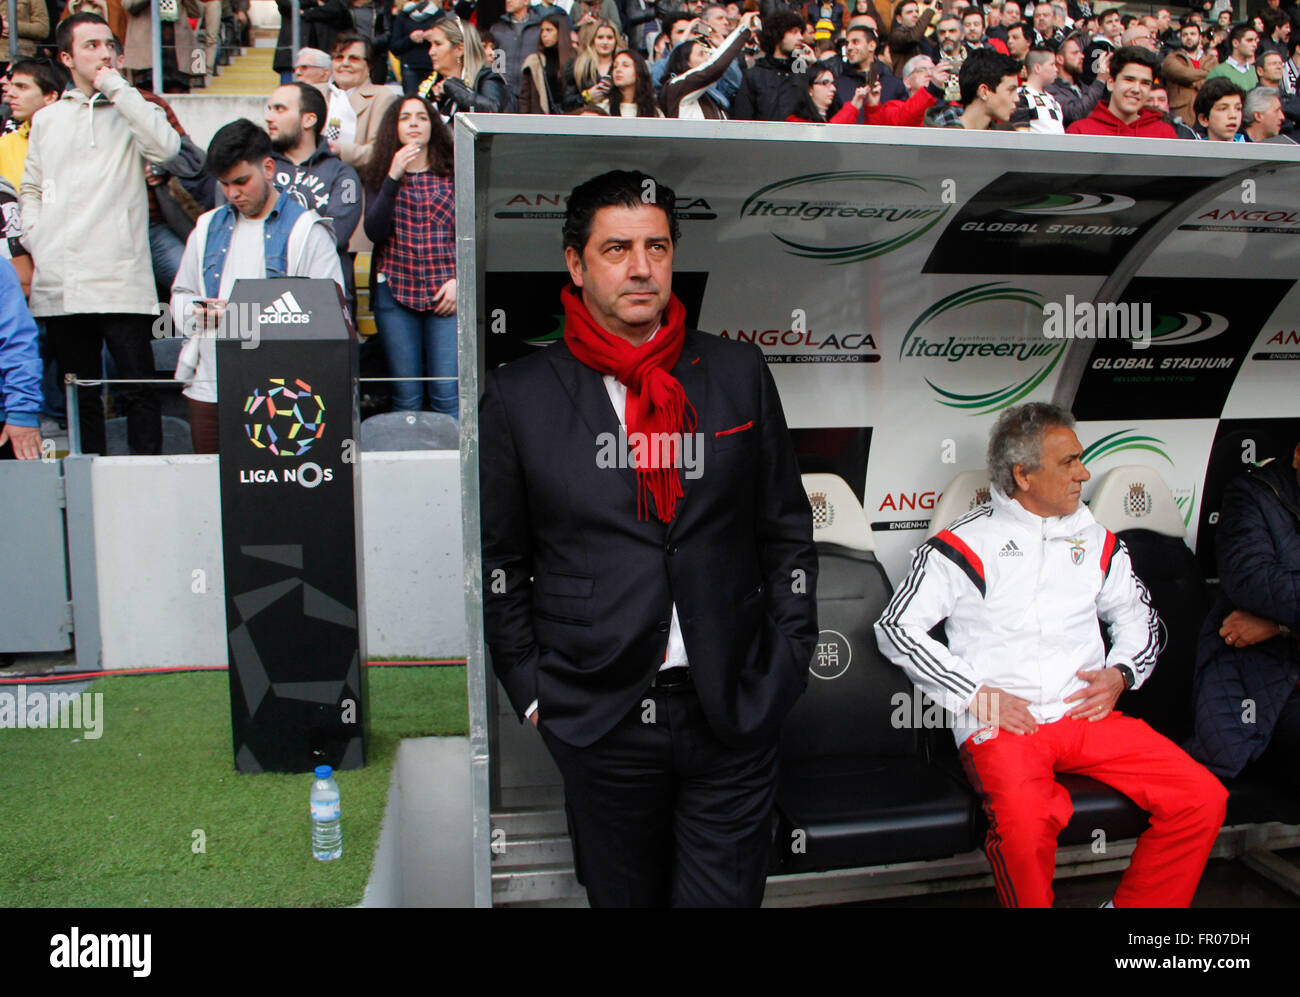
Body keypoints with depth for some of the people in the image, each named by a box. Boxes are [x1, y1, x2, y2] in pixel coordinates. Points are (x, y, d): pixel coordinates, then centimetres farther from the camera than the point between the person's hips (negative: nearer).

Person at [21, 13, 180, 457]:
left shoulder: (132, 111, 7)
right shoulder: (46, 120, 18)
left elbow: (165, 147, -15)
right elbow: (31, 188, 24)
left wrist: (118, 87, -8)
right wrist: (33, 238, 8)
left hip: (120, 280, -4)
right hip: (59, 284, 4)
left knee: (138, 391, -5)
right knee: (79, 395, 9)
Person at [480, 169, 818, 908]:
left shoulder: (738, 371, 4)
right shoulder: (519, 396, -1)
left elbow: (788, 527, 8)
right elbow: (498, 561, 4)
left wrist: (788, 661, 4)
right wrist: (532, 688, 1)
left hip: (733, 713, 1)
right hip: (598, 716, 0)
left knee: (728, 894, 11)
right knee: (622, 894, 18)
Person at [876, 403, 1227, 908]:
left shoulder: (1095, 539, 15)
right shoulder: (965, 544, -2)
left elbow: (1139, 618, 26)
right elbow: (895, 627, -5)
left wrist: (1120, 674, 5)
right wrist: (976, 693, -10)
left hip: (1088, 715, 5)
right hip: (998, 726, -5)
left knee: (1203, 799, -14)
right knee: (1024, 819, -34)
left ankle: (1132, 906, 6)